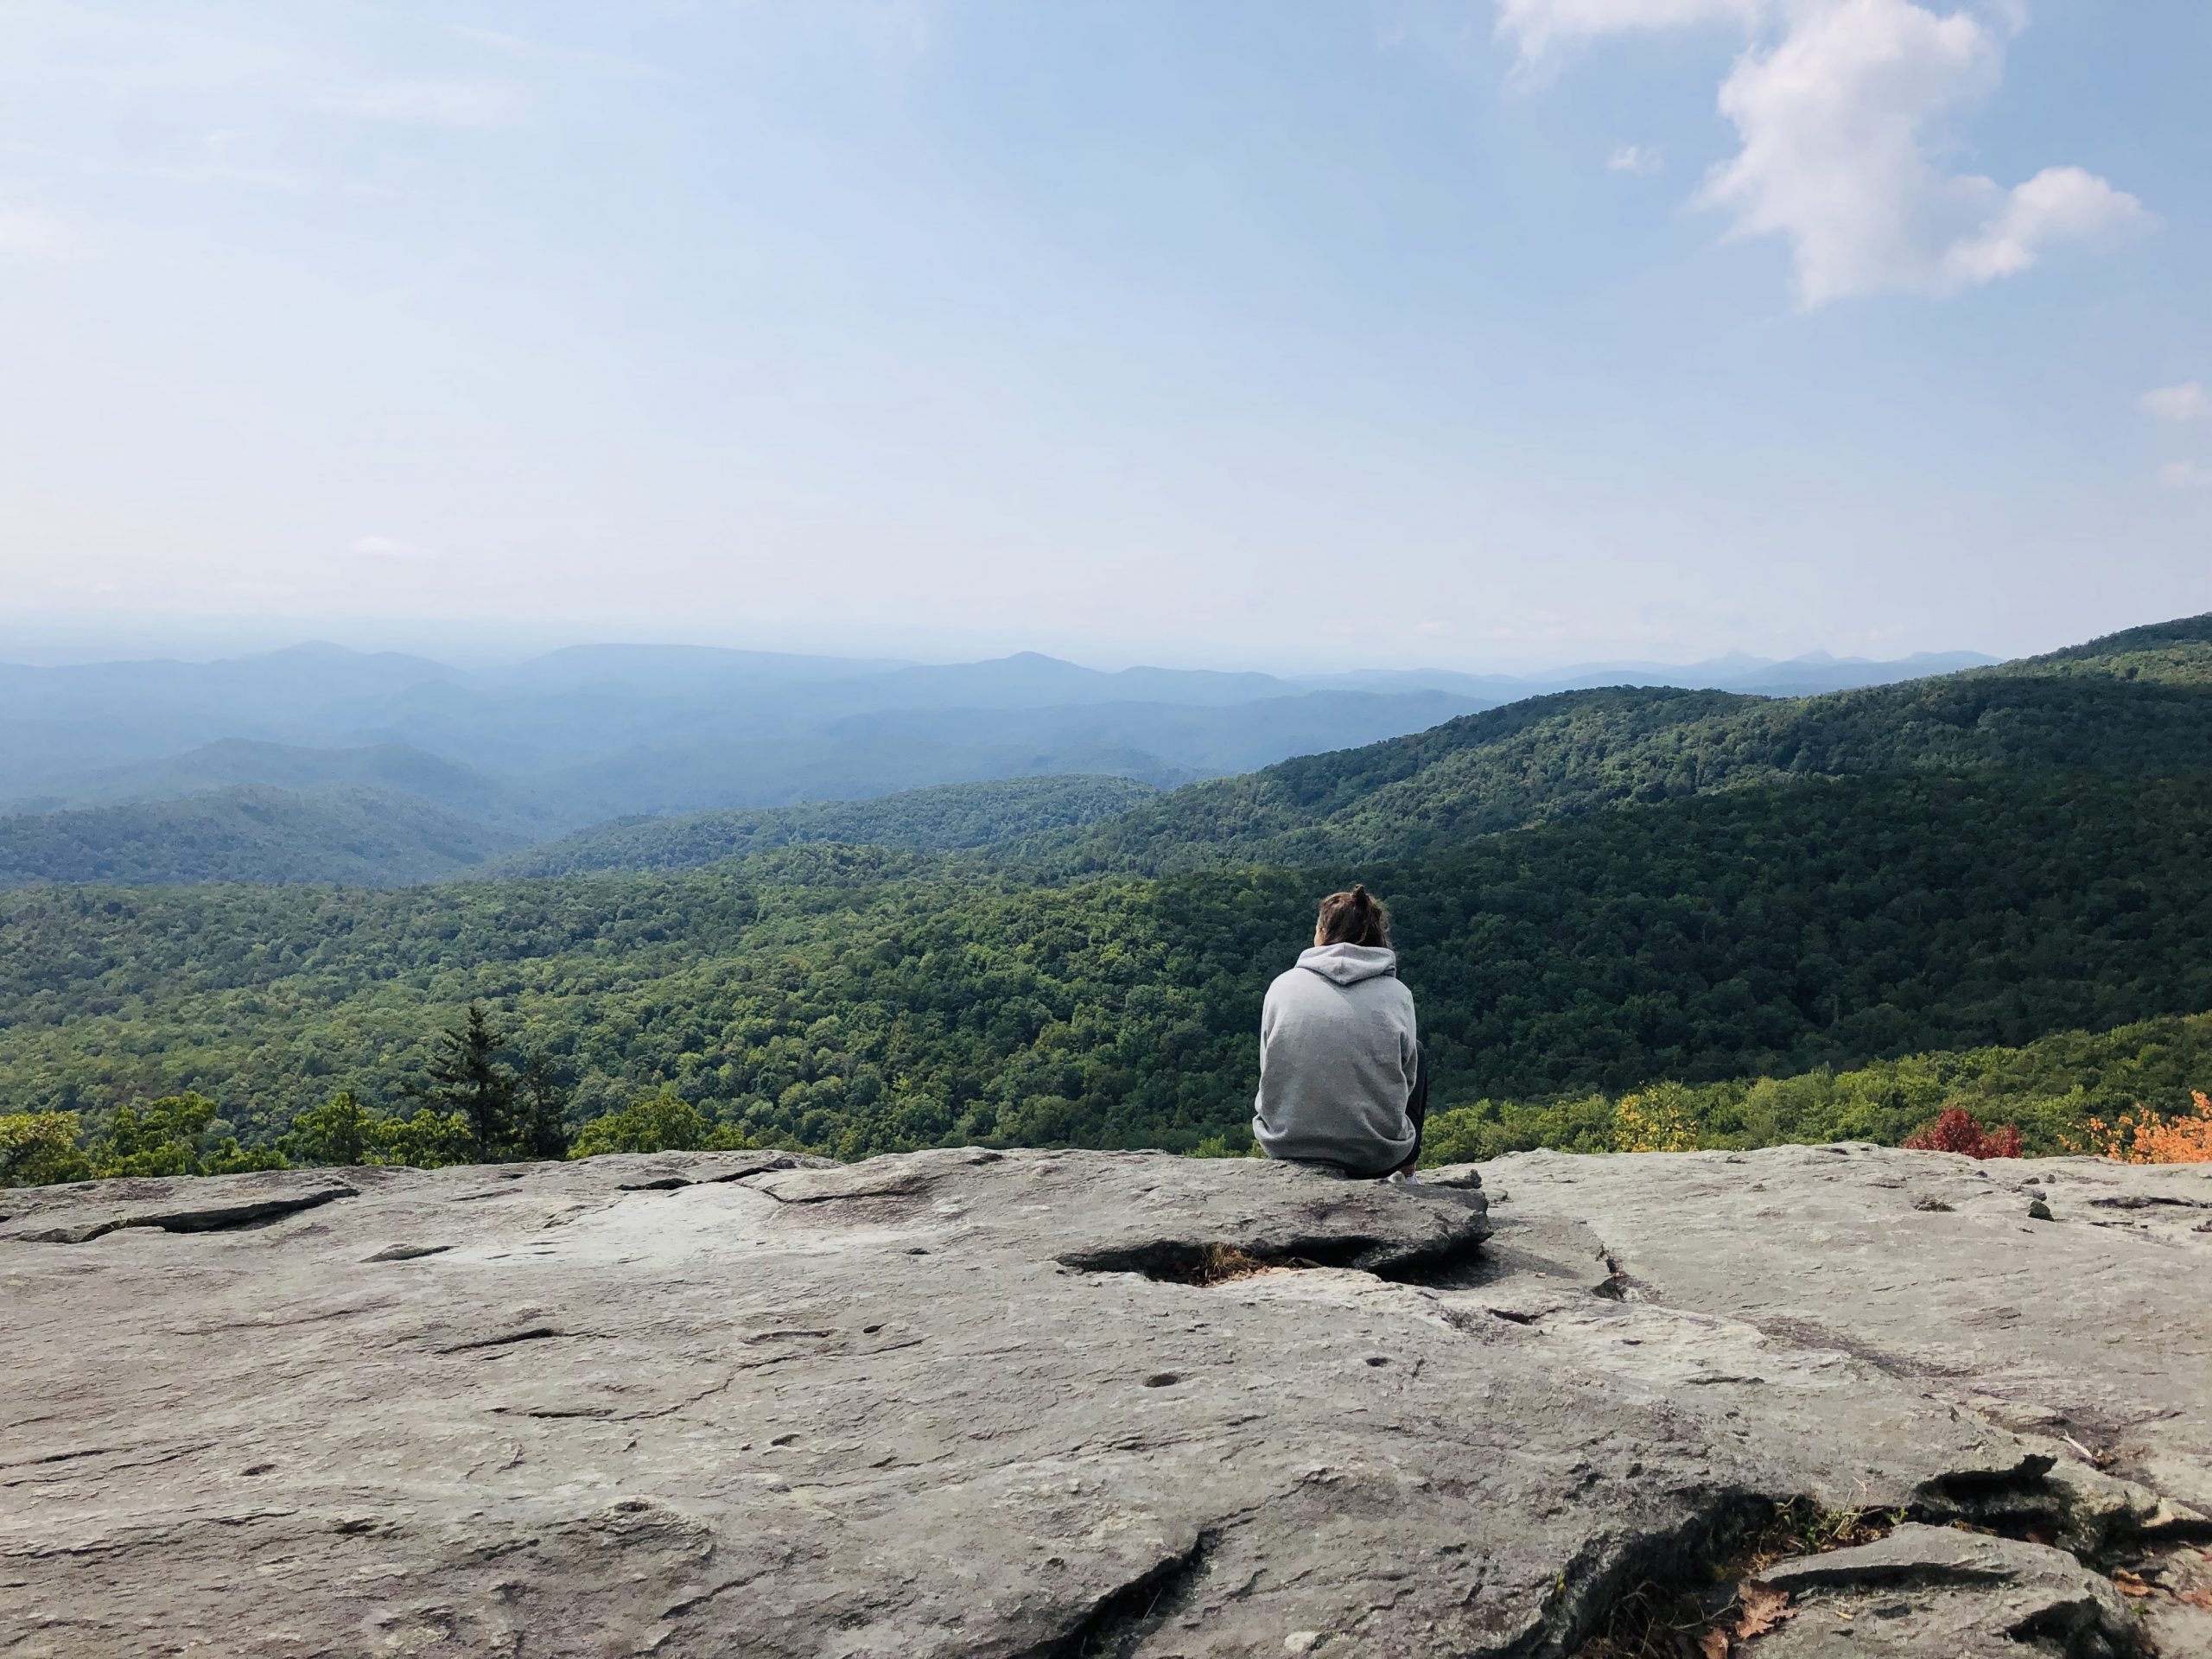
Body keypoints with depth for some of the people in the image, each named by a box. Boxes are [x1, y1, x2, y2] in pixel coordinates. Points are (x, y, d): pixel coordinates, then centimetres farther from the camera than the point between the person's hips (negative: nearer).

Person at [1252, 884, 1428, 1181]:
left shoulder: (1283, 985, -3)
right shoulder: (1397, 993, -5)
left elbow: (1269, 1073, 5)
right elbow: (1406, 1080, 5)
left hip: (1287, 1148, 2)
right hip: (1377, 1157, -2)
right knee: (1417, 1051, 26)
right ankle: (1405, 1173, 30)